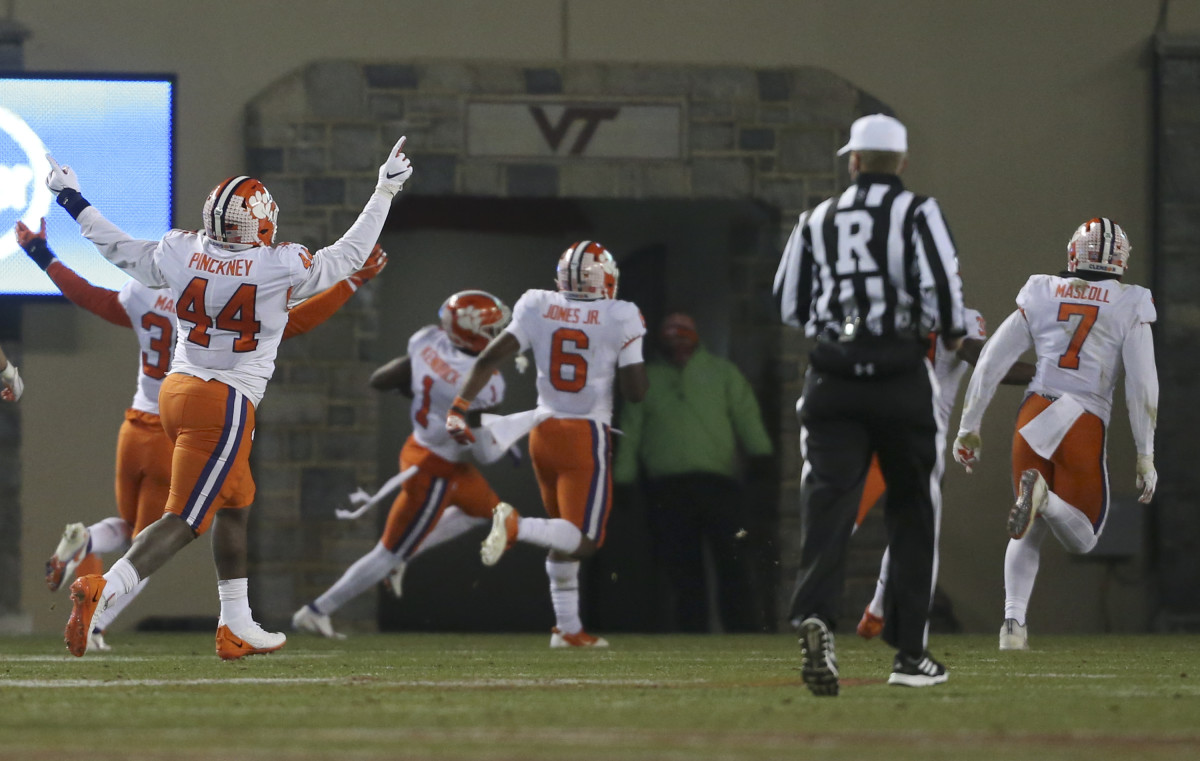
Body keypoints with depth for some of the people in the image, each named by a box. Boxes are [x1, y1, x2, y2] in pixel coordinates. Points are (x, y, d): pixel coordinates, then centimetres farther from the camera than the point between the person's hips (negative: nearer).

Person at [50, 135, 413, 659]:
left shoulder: (181, 256, -2)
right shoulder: (280, 270, -14)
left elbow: (120, 250, 13)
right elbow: (348, 257, 0)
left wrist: (73, 201, 28)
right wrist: (384, 193, 10)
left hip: (177, 390, 7)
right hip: (225, 405, -7)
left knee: (235, 504, 22)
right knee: (184, 519, -7)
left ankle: (236, 626, 29)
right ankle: (102, 591, -27)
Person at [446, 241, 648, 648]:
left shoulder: (538, 309, 0)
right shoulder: (619, 319, -9)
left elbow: (488, 359, -7)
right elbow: (636, 391, -8)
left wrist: (458, 408, -4)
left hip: (544, 431, 5)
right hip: (587, 436, -5)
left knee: (565, 535, 20)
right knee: (582, 541, -5)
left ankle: (568, 627, 22)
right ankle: (516, 526, -32)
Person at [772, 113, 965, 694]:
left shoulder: (818, 220, 9)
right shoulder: (916, 214, -1)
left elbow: (788, 304, 13)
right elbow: (941, 291, -11)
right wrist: (952, 334, 10)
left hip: (832, 379, 2)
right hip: (901, 377, -2)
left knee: (827, 501, -7)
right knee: (912, 511, 10)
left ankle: (815, 618, -32)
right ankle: (910, 652, 13)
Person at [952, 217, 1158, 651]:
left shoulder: (1041, 296, 10)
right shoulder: (1129, 307, 4)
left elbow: (989, 364, 9)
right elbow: (1142, 385, -2)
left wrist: (969, 428, 17)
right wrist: (1146, 457, 3)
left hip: (1034, 417, 3)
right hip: (1085, 425, -3)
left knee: (1031, 534, 19)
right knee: (1082, 539, 10)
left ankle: (1013, 622, 1)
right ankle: (1042, 497, -23)